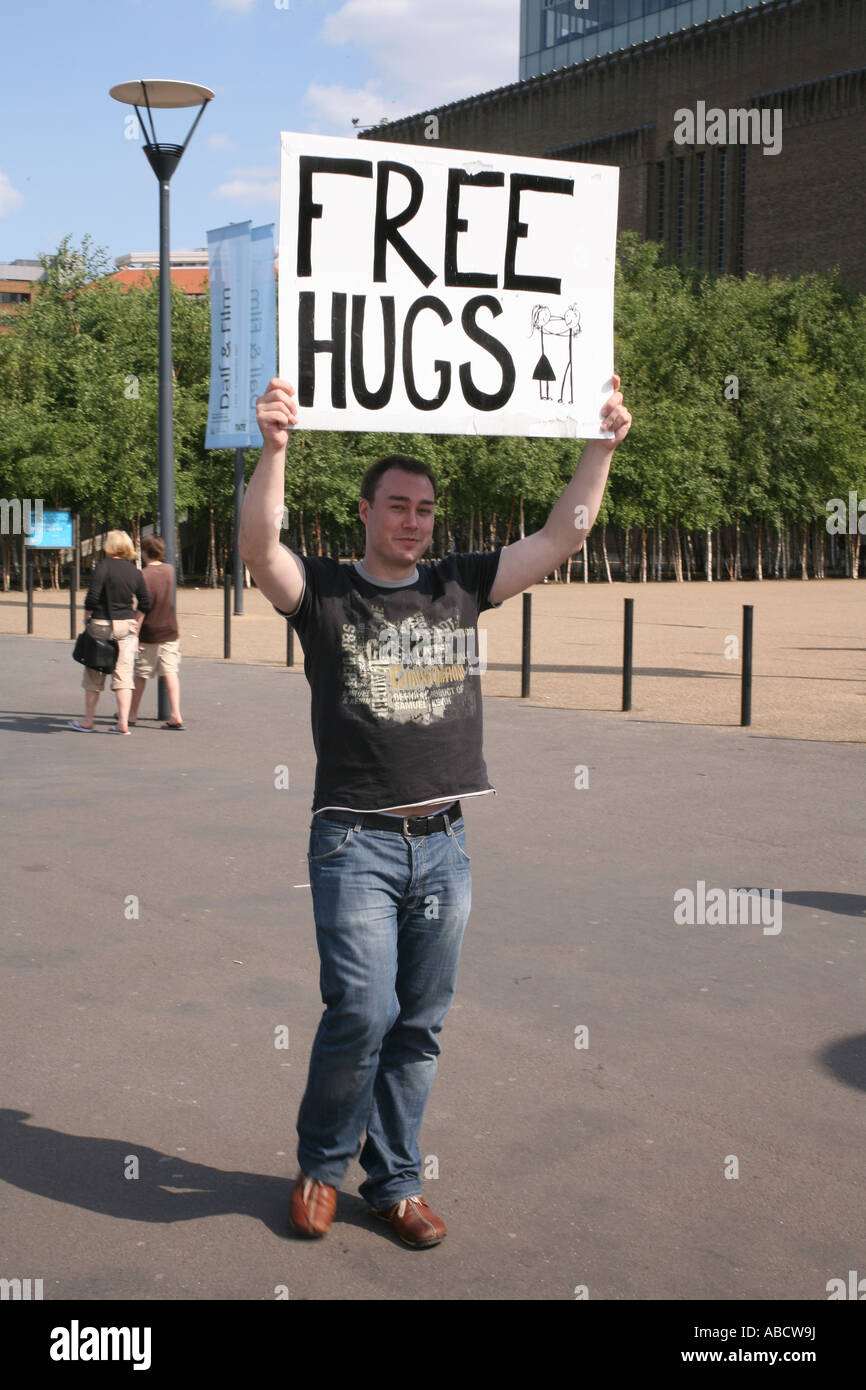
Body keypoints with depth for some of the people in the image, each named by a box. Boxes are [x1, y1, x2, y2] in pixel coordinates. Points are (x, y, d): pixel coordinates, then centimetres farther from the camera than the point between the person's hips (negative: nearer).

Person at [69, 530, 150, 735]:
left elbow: (92, 597, -15)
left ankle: (88, 721, 16)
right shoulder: (134, 570, 6)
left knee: (94, 674, 8)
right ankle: (123, 722, -1)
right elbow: (145, 603, 9)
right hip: (127, 625, 4)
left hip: (102, 624, -4)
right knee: (124, 674, 5)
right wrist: (135, 626, 16)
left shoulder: (103, 567, -11)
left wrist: (87, 618, 0)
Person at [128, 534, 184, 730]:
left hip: (149, 633, -4)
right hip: (170, 631, 4)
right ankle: (175, 715, -9)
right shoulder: (170, 570, 3)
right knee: (170, 672, 1)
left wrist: (135, 634, -11)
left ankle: (133, 714, 21)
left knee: (141, 674, 8)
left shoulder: (143, 575, -13)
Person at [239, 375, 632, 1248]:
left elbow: (560, 537, 9)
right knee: (363, 1009, -11)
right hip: (356, 841, -4)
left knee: (418, 1026, 9)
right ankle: (321, 1164, 14)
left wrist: (603, 444, 2)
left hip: (443, 846, 4)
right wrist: (275, 446, -31)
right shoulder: (323, 593, 1)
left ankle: (394, 1184, 24)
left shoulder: (460, 588, 10)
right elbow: (258, 548, -19)